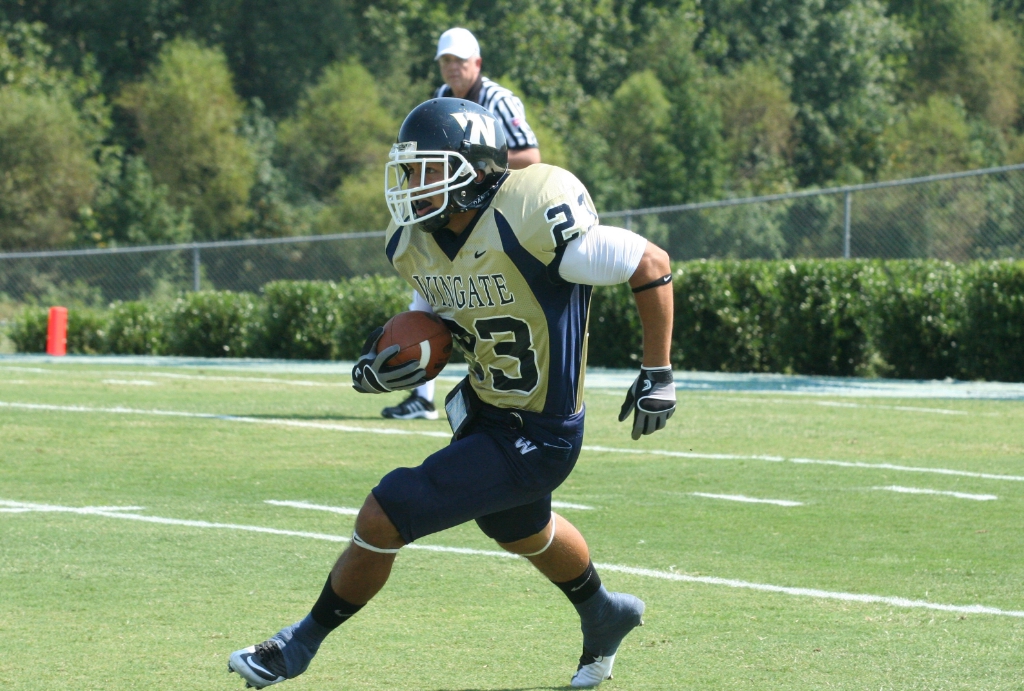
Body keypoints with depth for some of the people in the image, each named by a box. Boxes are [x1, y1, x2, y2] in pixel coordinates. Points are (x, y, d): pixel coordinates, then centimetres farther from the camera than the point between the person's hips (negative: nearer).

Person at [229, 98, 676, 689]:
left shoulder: (533, 224, -30)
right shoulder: (417, 244, -6)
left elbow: (653, 265, -20)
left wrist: (658, 374, -17)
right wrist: (387, 367, -9)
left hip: (534, 440, -9)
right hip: (486, 414, 9)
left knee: (383, 518, -10)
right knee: (521, 529, 34)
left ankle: (302, 643, 12)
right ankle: (603, 615, 64)